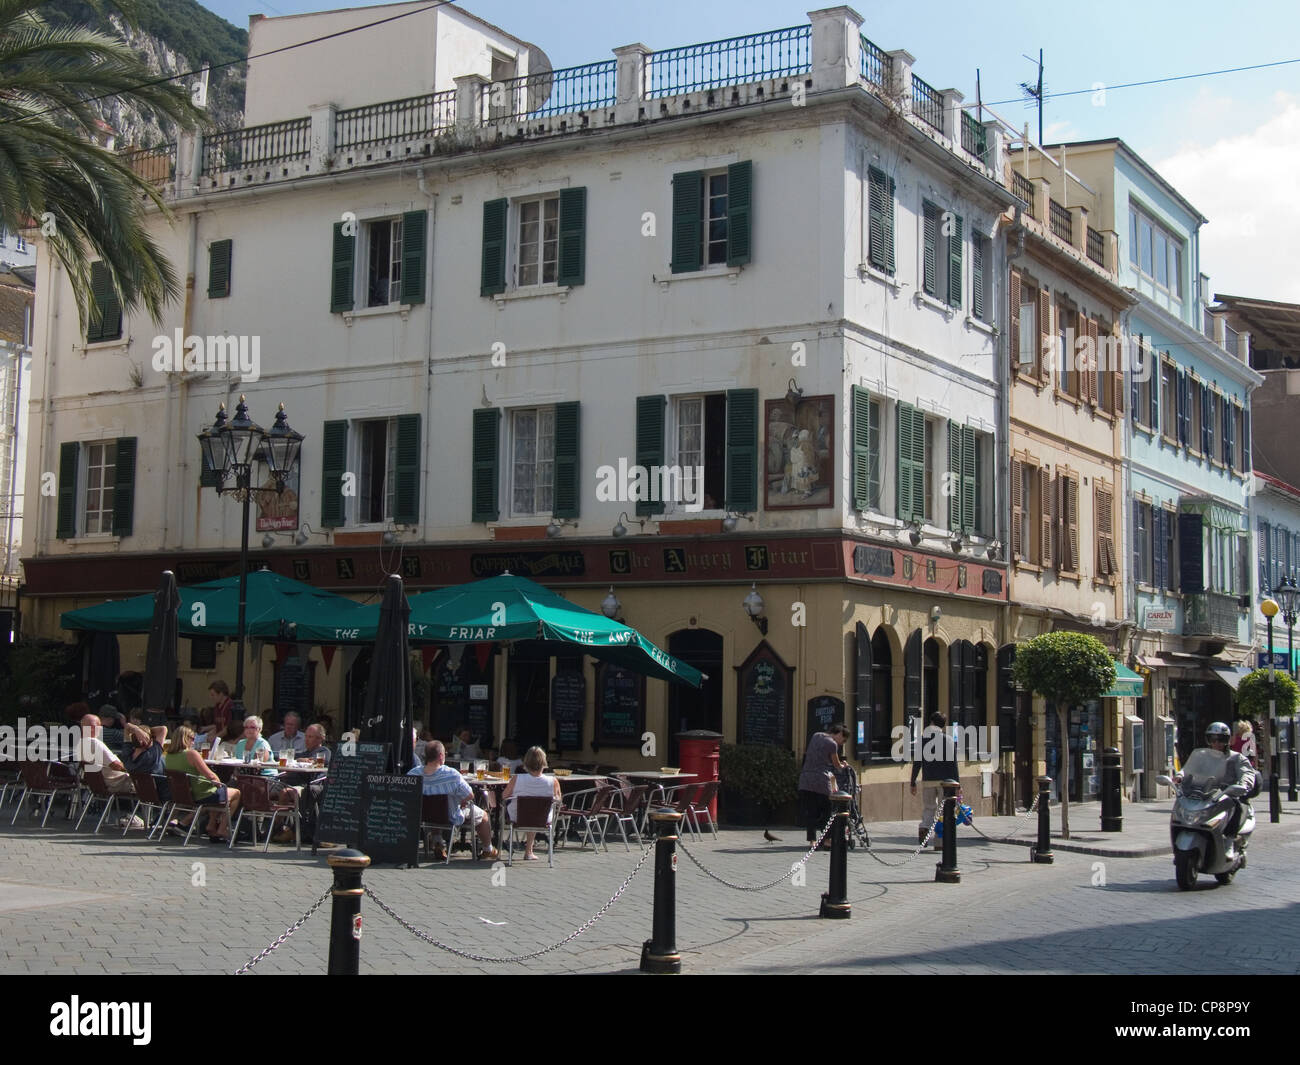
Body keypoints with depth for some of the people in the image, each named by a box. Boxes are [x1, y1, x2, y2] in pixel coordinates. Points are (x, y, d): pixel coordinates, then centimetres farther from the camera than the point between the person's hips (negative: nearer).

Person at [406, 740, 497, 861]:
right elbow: (470, 796, -21)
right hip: (451, 819, -4)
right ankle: (488, 850, 41)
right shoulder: (452, 775, -32)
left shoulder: (413, 774, -21)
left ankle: (439, 846, 36)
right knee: (483, 815, 23)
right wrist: (462, 801, 2)